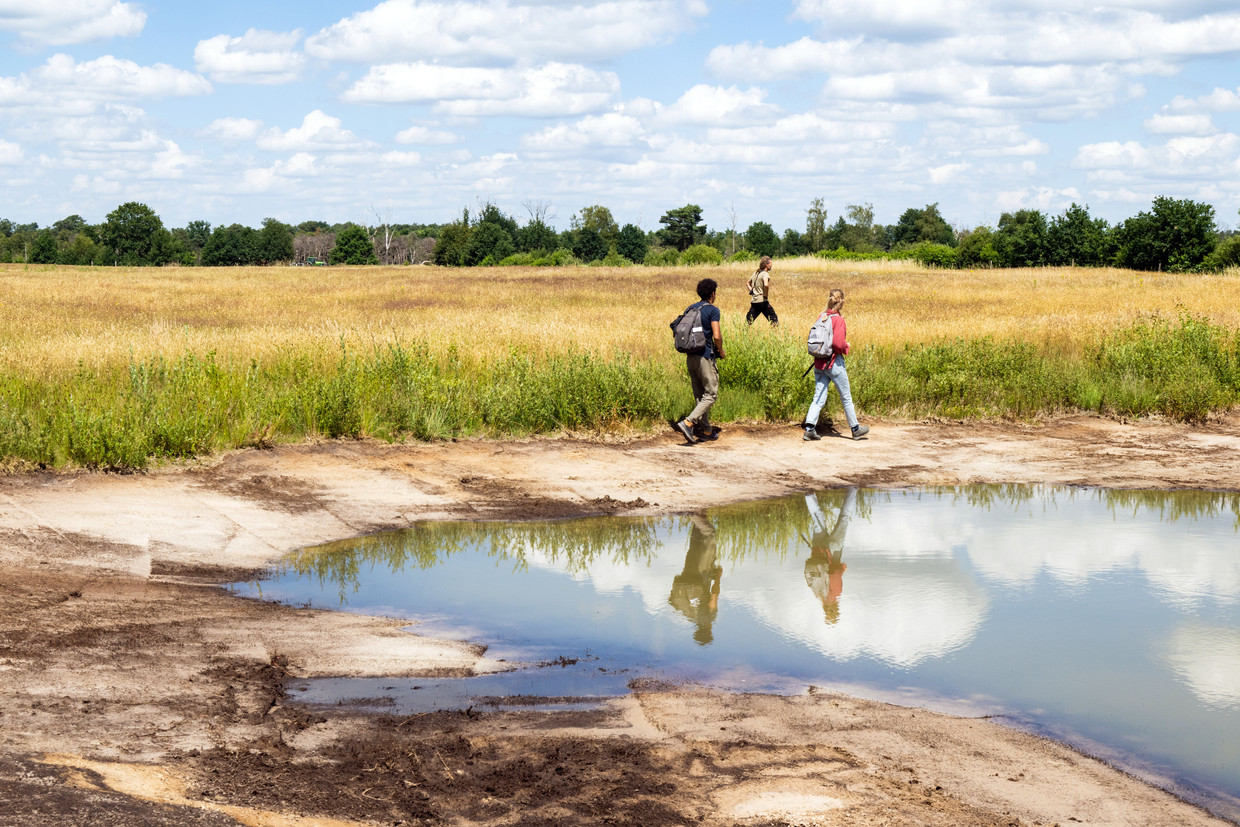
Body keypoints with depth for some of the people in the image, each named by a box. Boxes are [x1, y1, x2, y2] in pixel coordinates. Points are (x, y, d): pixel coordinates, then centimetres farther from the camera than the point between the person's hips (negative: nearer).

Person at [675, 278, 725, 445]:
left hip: (690, 356, 7)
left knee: (699, 395, 13)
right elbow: (717, 336, -17)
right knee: (711, 395, 0)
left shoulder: (689, 309, 10)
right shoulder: (712, 310, -10)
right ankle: (688, 423, -16)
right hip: (705, 357, -7)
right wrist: (721, 351, 0)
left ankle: (706, 430, 17)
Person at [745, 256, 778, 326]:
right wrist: (766, 295, -14)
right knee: (774, 319, 0)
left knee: (748, 321, 10)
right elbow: (766, 285, -28)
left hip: (753, 301, 7)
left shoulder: (756, 273, 16)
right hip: (762, 301, -7)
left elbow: (748, 283, 31)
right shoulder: (765, 274, -9)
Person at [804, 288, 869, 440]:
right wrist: (846, 347, -3)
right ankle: (855, 429, 22)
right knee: (846, 397, 9)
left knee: (819, 397, 5)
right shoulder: (838, 320, -15)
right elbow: (838, 343, -22)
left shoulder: (821, 317, 4)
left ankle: (810, 427, -9)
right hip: (834, 362, -6)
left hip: (819, 362, 6)